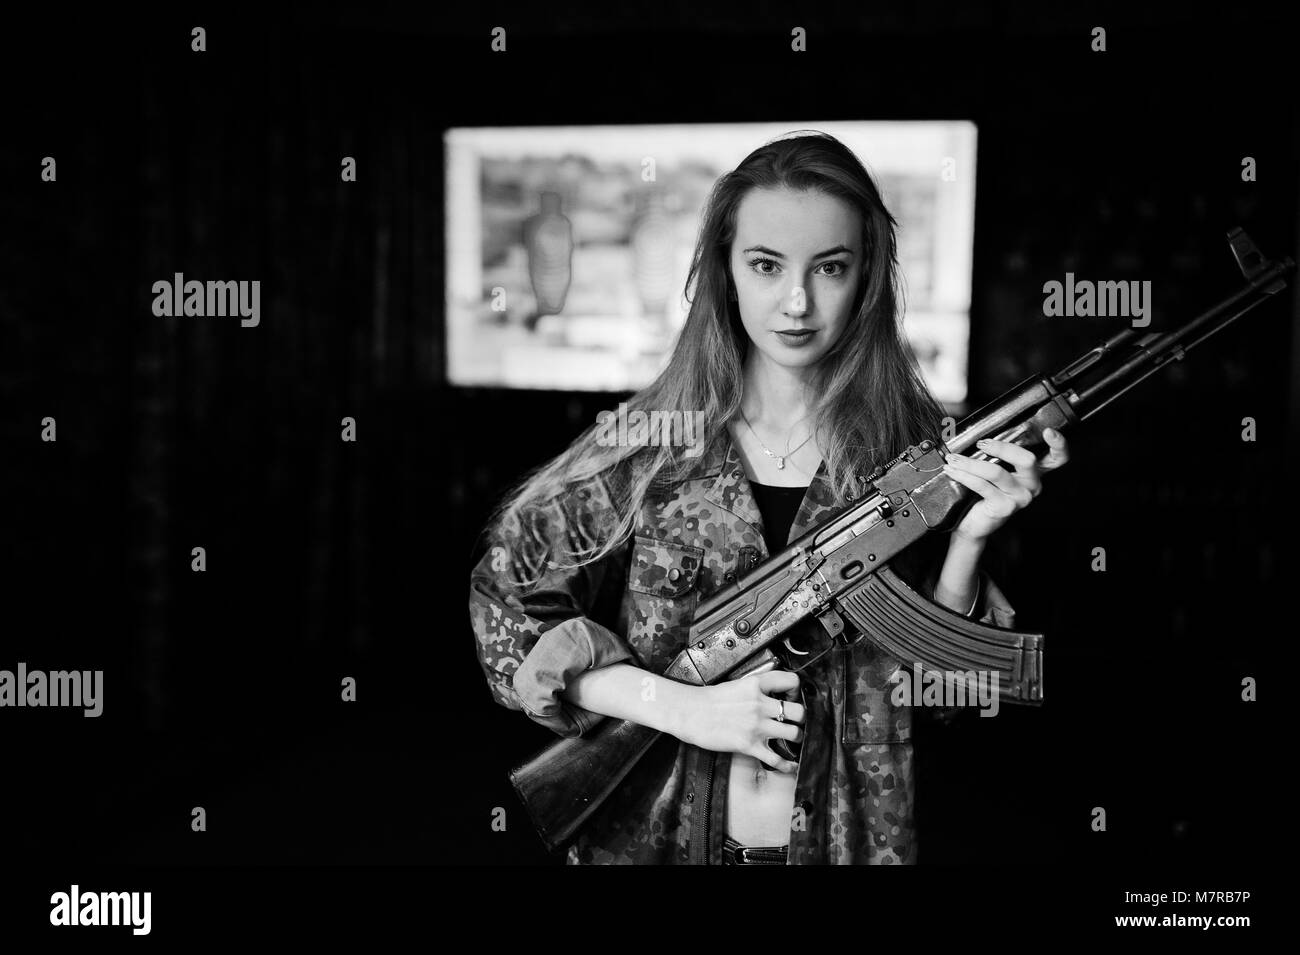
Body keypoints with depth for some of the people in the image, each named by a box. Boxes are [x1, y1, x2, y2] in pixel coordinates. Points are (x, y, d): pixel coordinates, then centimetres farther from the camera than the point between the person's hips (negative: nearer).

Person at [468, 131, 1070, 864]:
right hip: (649, 838, 0)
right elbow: (504, 607, -7)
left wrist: (968, 541, -20)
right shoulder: (644, 447, -9)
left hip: (850, 838, 1)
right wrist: (681, 707, -16)